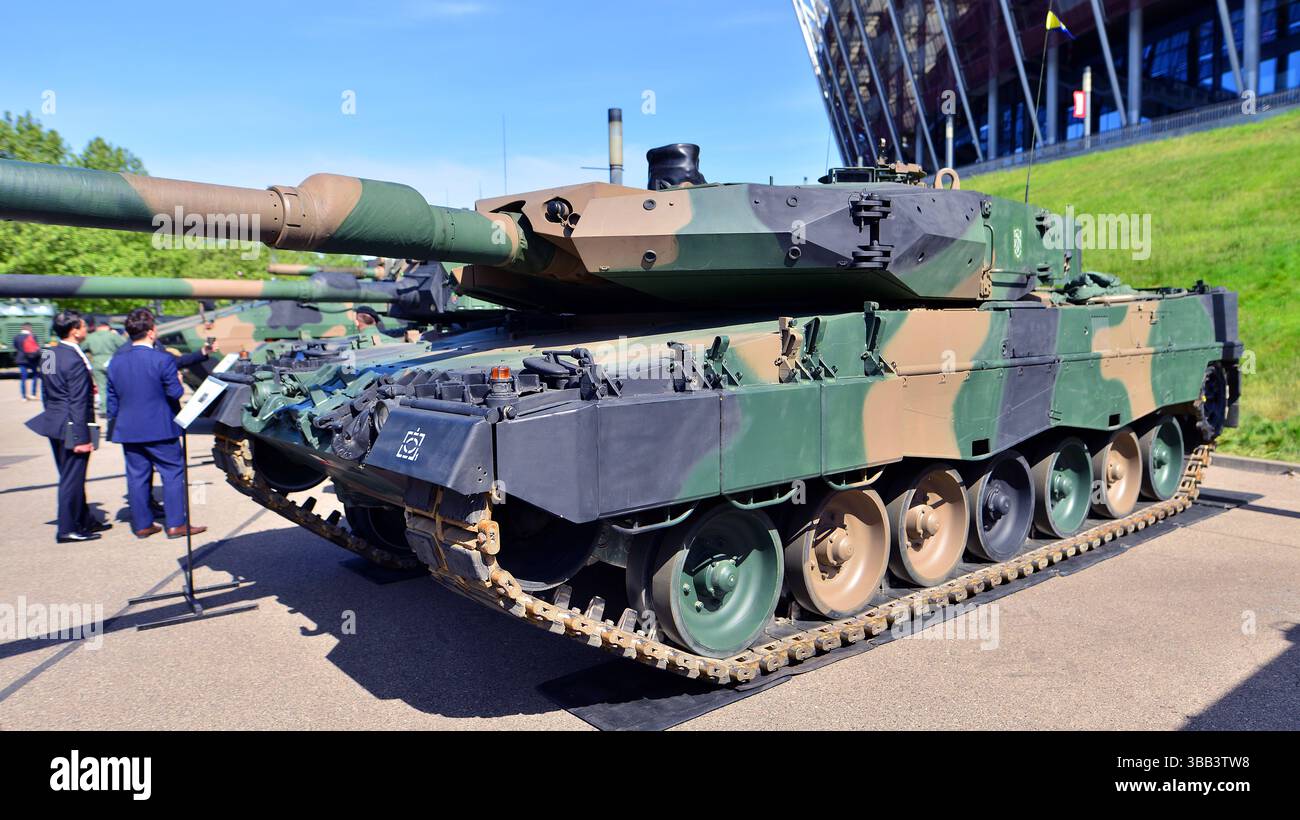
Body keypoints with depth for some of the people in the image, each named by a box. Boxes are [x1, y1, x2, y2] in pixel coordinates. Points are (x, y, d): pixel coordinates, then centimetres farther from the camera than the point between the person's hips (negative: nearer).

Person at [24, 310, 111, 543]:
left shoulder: (48, 355, 8)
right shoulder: (75, 360, -20)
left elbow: (46, 392, 15)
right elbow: (78, 403, -20)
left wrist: (53, 416, 23)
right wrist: (82, 437, -18)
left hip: (53, 422, 9)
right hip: (71, 427, -9)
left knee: (71, 477, 18)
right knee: (72, 478, 1)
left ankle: (84, 520, 30)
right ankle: (67, 529, 9)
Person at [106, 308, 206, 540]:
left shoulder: (116, 361, 5)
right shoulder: (163, 359, -15)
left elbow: (112, 398, 11)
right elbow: (175, 392, -13)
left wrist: (115, 422, 21)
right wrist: (179, 380, 7)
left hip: (128, 430, 6)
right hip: (160, 429, -6)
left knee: (137, 476, 11)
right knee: (173, 473, 4)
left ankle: (142, 525, 17)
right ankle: (175, 525, 5)